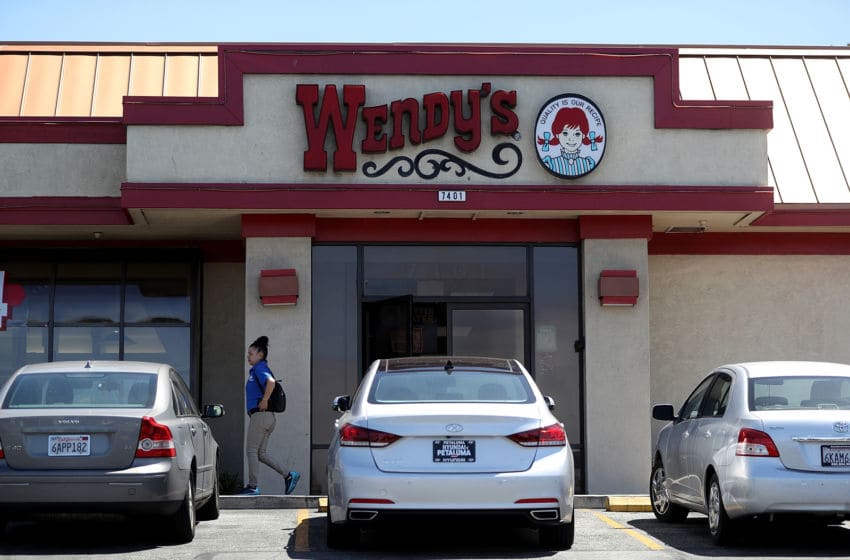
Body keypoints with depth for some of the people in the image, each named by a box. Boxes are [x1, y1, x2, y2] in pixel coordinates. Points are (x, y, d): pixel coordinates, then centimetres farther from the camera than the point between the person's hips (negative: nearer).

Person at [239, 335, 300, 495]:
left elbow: (271, 382, -31)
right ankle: (288, 475, 6)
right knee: (261, 453, 11)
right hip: (268, 417, 10)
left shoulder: (259, 368, -11)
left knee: (251, 450, -2)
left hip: (260, 415, -10)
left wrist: (264, 401, -24)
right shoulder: (257, 370, 20)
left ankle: (252, 486, 2)